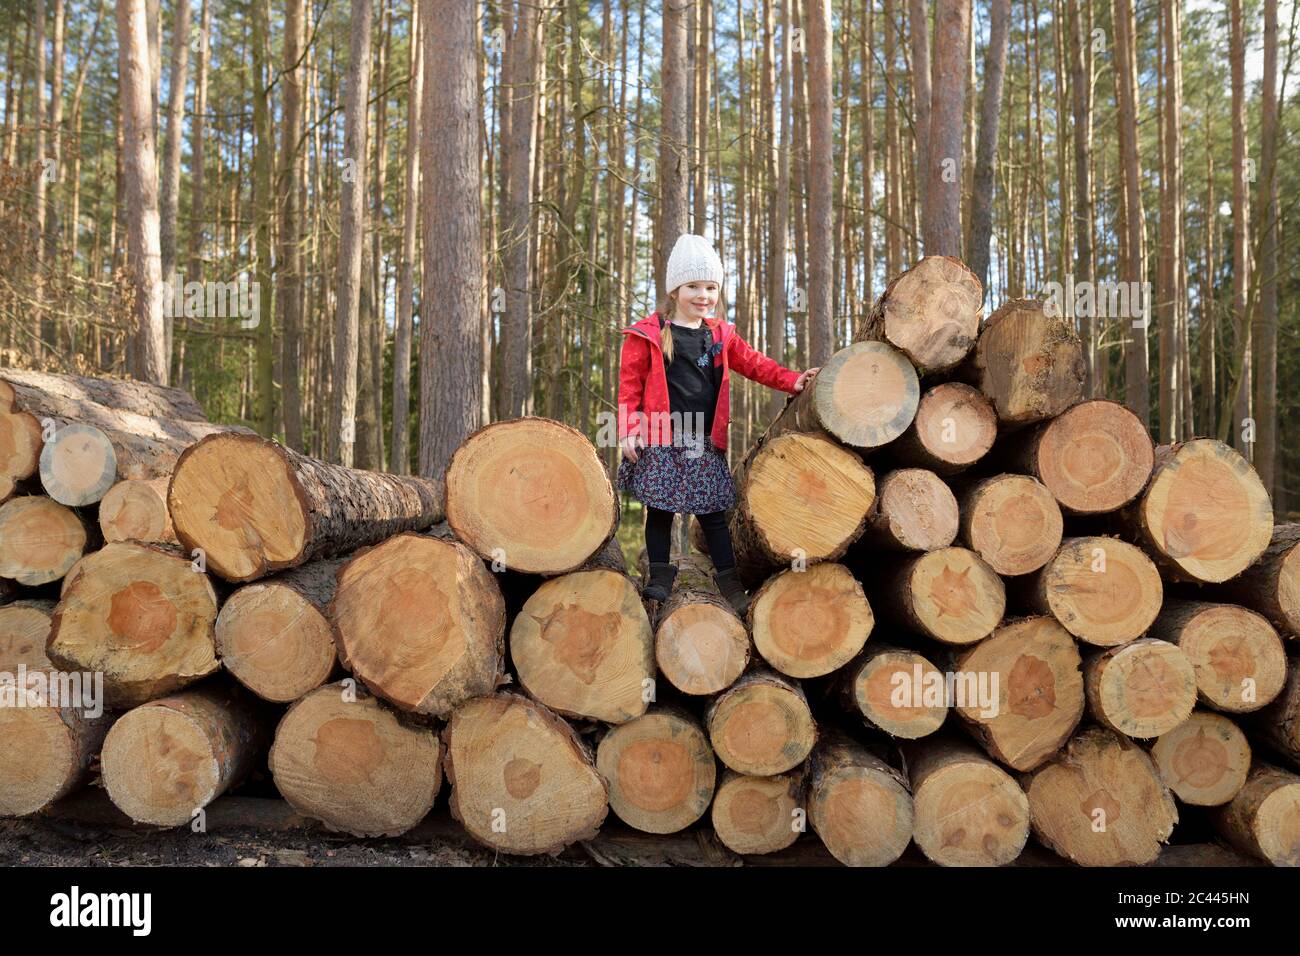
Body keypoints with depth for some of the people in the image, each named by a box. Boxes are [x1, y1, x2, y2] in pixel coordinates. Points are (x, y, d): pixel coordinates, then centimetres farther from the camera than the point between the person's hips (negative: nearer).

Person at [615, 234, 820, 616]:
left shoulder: (720, 334, 12)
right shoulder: (648, 334, -2)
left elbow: (753, 363, 14)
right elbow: (630, 383, -2)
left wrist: (791, 380, 2)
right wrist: (628, 430, -9)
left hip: (705, 441, 3)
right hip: (660, 440, -3)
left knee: (713, 511, 7)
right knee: (660, 509, 5)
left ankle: (729, 583, 13)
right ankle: (660, 575, 18)